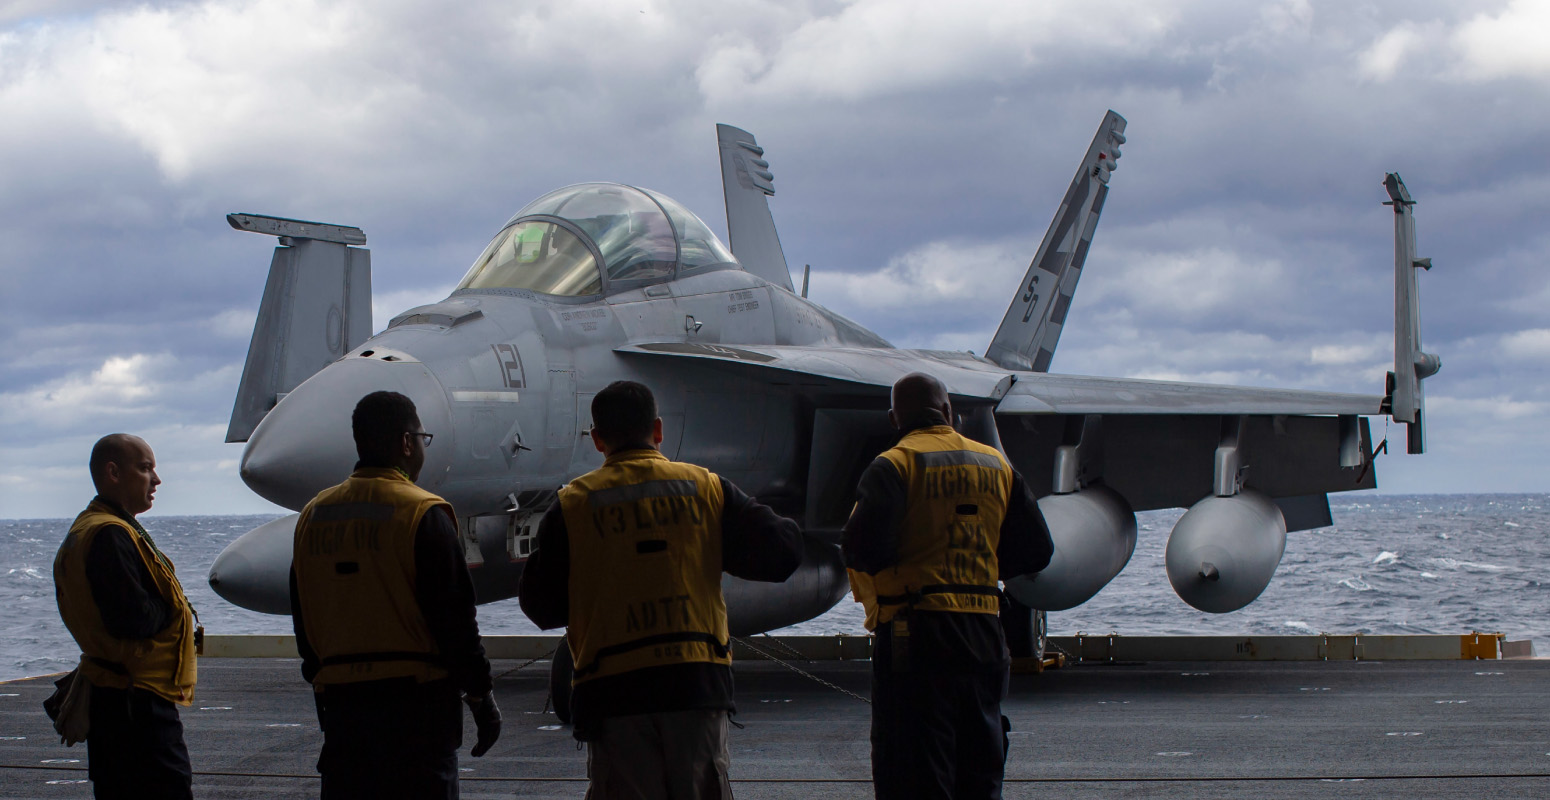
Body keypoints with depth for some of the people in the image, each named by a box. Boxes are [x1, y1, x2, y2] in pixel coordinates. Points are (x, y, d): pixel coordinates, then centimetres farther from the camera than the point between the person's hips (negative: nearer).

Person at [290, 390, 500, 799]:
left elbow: (303, 623, 15)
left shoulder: (313, 516, 9)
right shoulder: (423, 515, -10)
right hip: (416, 700, -5)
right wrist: (481, 695, -1)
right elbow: (454, 619, -10)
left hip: (340, 701, 6)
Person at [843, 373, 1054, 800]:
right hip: (984, 633, 5)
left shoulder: (892, 465, -6)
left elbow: (863, 548, -19)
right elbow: (1035, 551, 12)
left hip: (914, 634, -5)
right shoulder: (996, 466, 11)